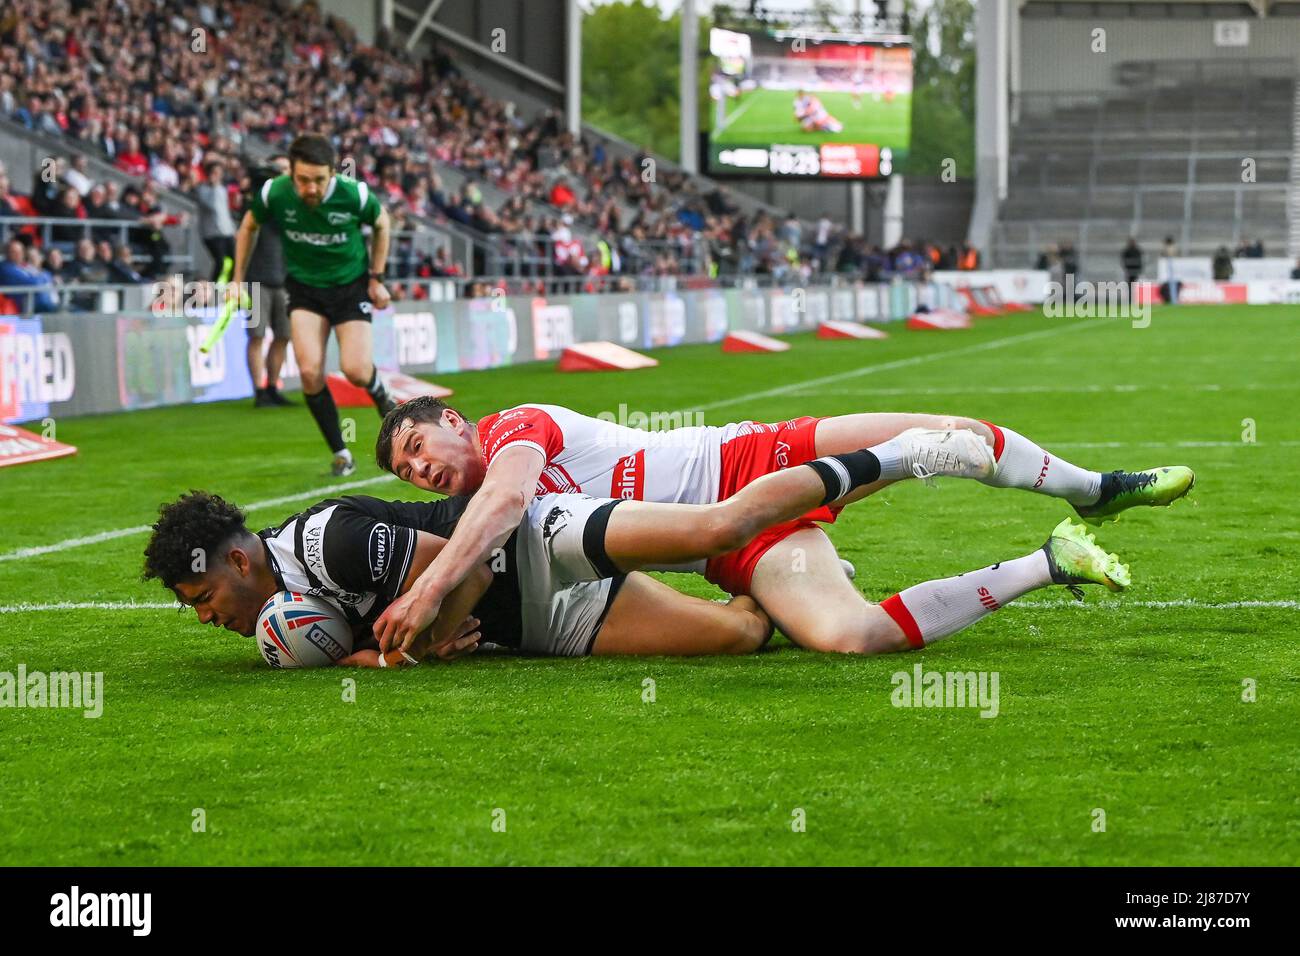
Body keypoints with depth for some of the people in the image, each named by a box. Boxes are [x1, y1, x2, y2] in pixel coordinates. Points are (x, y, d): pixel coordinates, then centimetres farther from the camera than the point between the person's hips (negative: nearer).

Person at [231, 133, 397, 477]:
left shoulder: (354, 195, -23)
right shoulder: (273, 194, -20)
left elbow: (381, 224, 1)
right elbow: (249, 227, 4)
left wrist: (376, 278, 1)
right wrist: (238, 280, 4)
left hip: (351, 283, -1)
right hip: (303, 285, 1)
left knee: (356, 370, -16)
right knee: (310, 371, -16)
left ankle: (381, 396, 23)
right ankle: (340, 453, 1)